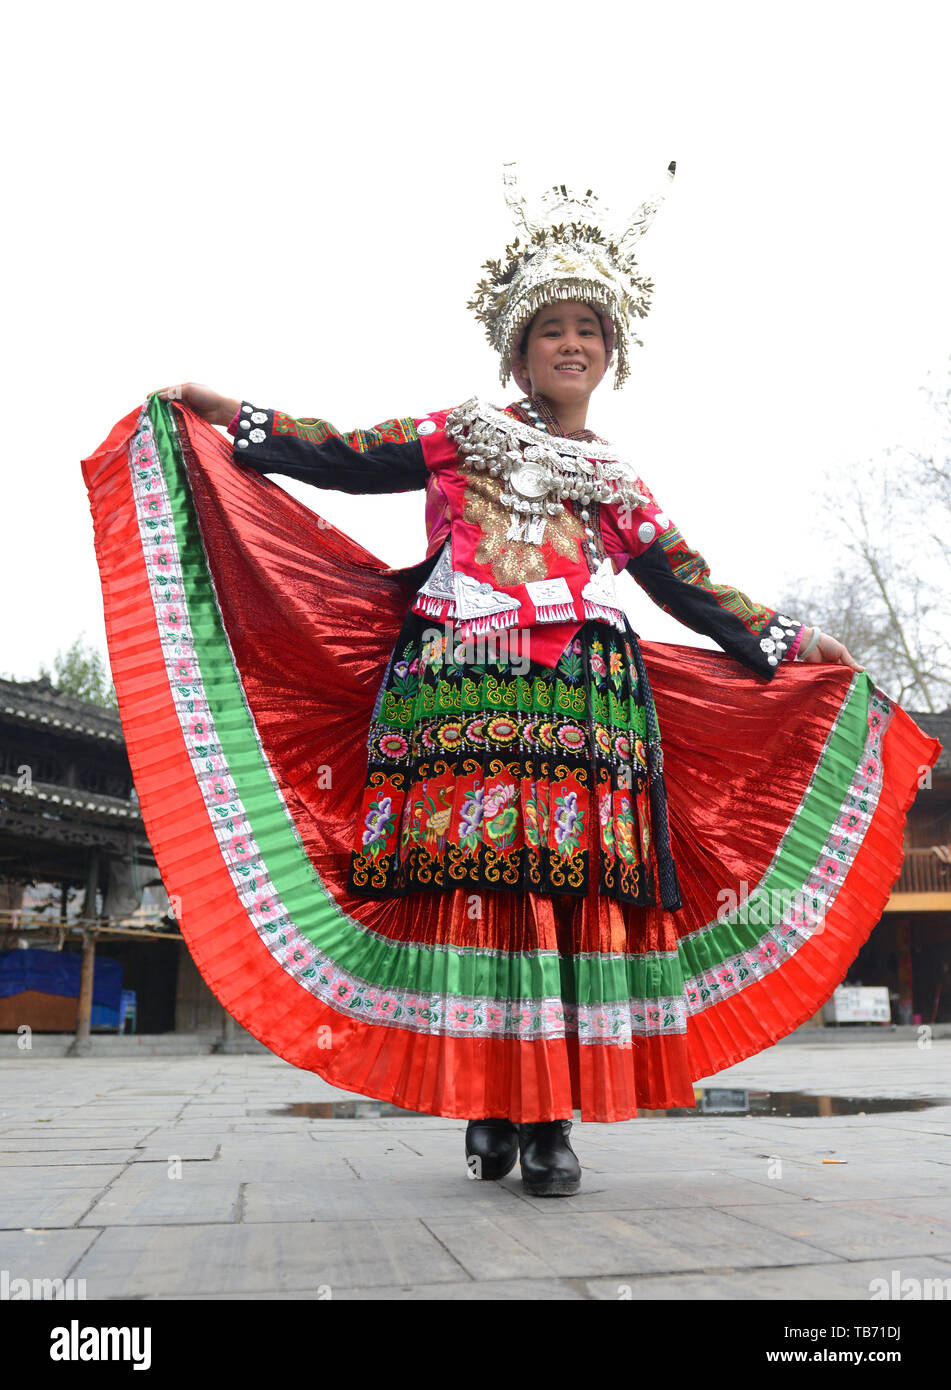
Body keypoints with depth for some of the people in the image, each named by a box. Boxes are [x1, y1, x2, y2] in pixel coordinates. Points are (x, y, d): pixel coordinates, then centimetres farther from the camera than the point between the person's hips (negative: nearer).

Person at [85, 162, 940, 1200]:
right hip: (465, 689, -2)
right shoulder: (458, 437, 17)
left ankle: (553, 1121, 0)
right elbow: (343, 457, 12)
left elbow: (688, 585, 23)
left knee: (576, 888, -8)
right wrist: (230, 417, 4)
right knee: (473, 885, -10)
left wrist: (792, 645, 20)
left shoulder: (619, 482, 23)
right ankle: (490, 1108, 2)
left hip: (580, 700, 2)